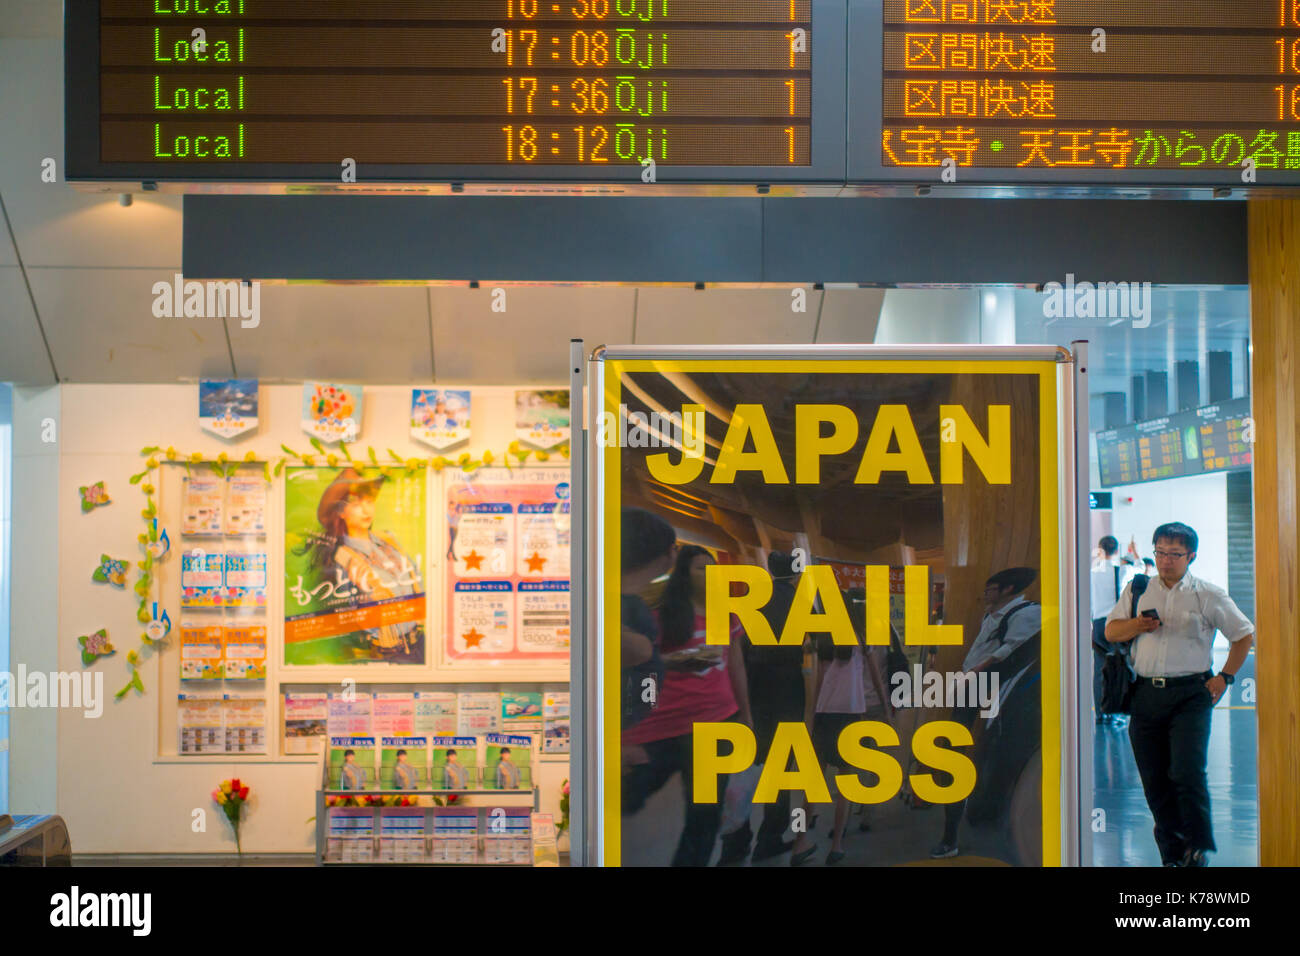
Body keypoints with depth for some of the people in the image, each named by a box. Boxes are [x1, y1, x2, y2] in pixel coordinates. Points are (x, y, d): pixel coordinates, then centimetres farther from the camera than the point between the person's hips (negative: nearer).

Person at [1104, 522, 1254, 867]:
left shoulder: (1208, 595, 5)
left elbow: (1245, 634, 12)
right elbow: (1110, 631, 14)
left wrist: (1225, 677, 4)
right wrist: (1137, 625, -7)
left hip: (1190, 695, -3)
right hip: (1146, 694, 3)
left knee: (1187, 773, -15)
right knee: (1154, 781, 4)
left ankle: (1200, 848, 3)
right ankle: (1173, 854, 16)